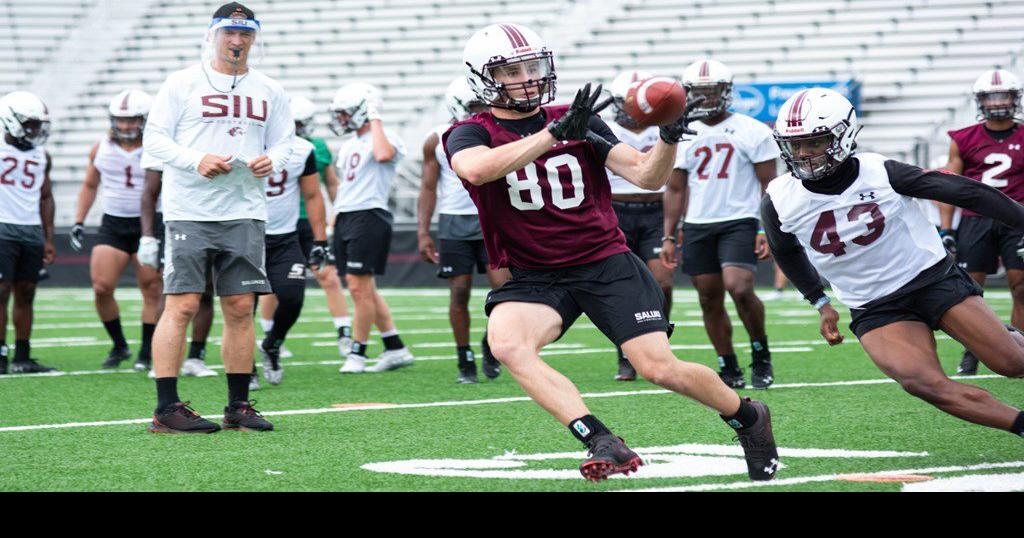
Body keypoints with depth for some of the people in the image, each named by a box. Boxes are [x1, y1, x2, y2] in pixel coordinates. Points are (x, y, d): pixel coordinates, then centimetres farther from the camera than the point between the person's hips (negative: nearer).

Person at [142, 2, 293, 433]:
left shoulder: (269, 92, 14)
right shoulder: (183, 83, 1)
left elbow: (283, 142, 18)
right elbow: (154, 137, -2)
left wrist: (271, 160, -6)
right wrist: (196, 161, -18)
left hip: (245, 214, 4)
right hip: (190, 212, -4)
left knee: (240, 309, 4)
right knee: (182, 305, -8)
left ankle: (238, 406, 12)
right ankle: (166, 410, -7)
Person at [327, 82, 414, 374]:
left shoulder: (386, 138, -7)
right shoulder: (348, 145, 19)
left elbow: (383, 154, -30)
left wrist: (375, 119, -18)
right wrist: (337, 213, 23)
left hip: (369, 216, -9)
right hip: (346, 218, 9)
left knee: (359, 287, -8)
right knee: (365, 289, 10)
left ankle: (358, 353, 0)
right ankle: (396, 349, 16)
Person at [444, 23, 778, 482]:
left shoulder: (576, 121, 6)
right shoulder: (471, 134, -1)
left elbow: (646, 177, 2)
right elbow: (477, 169, -27)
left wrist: (669, 139, -19)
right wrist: (555, 132, -31)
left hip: (605, 264, 0)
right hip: (536, 277, 0)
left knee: (660, 369, -10)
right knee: (507, 344, -31)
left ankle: (748, 418, 18)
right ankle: (603, 444, -36)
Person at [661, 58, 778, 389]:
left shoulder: (752, 132, -1)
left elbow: (769, 185, 0)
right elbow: (675, 190, 15)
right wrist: (668, 237, 10)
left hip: (739, 222, -4)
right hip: (697, 225, 5)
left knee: (739, 288, -21)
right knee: (710, 300, 3)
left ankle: (761, 355, -1)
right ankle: (729, 369, 13)